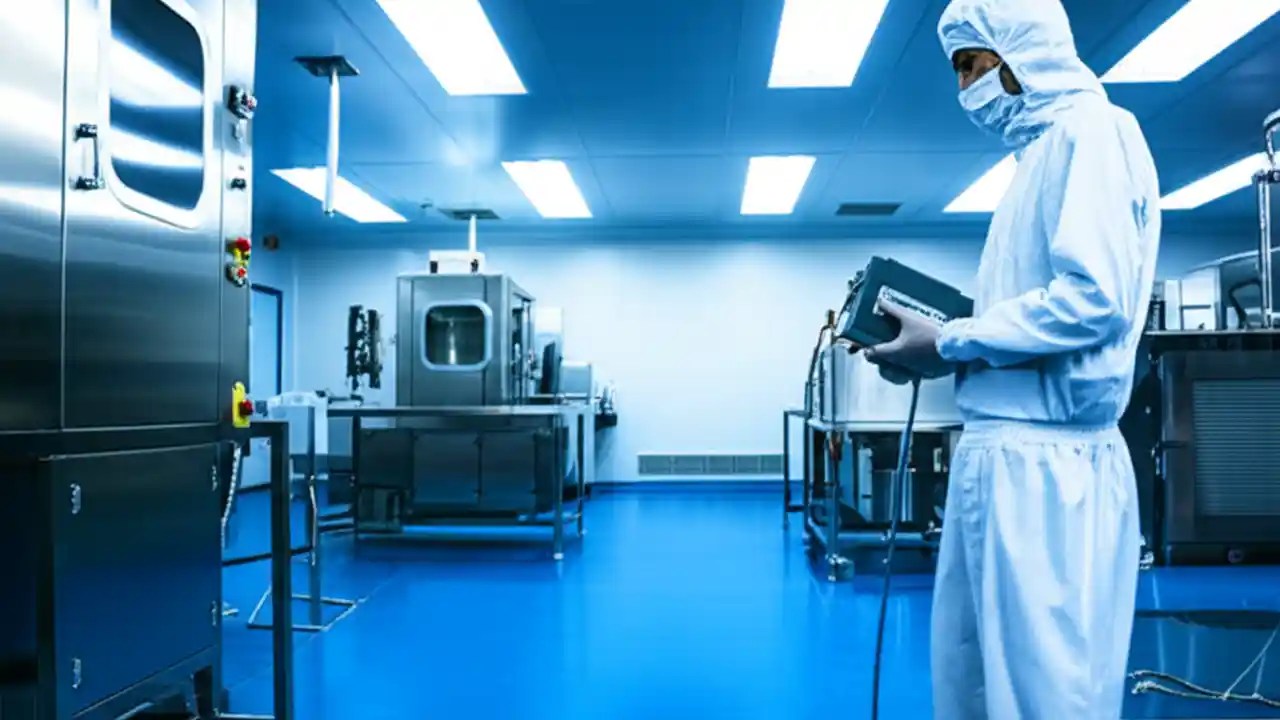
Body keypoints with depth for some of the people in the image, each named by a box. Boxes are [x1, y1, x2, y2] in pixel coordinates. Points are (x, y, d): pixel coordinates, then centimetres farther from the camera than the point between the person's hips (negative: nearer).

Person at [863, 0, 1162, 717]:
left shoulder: (1088, 131, -8)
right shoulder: (1046, 148, 21)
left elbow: (1093, 298, -20)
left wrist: (948, 343, -12)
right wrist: (946, 343, 10)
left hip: (1044, 457, -10)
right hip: (1003, 449, 10)